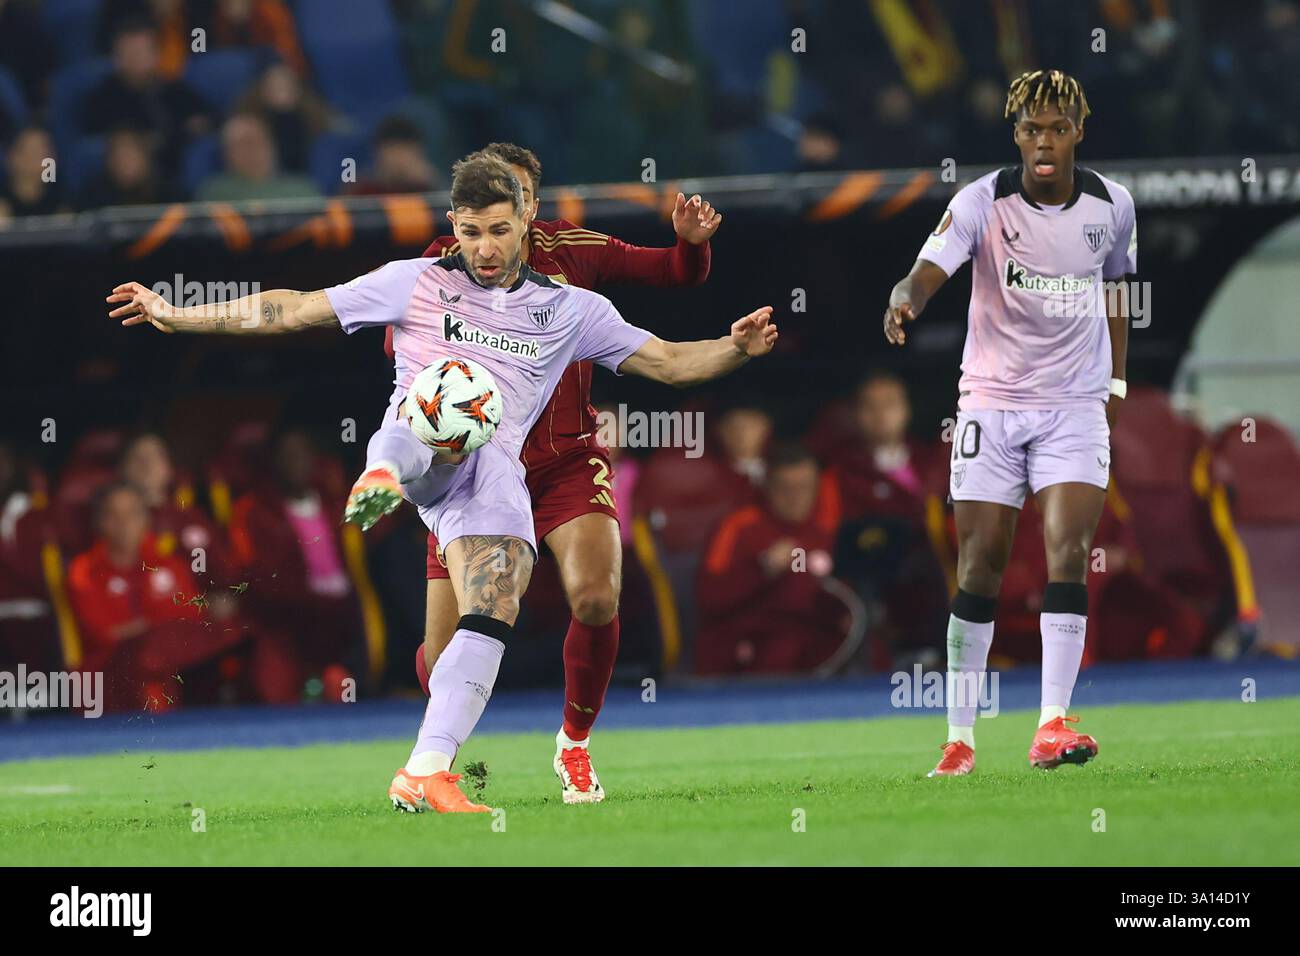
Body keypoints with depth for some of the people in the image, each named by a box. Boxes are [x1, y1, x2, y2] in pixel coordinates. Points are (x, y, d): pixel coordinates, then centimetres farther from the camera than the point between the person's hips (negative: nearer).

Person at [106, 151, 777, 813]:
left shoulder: (570, 309, 24)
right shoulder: (418, 283, 19)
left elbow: (669, 363, 23)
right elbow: (295, 310, 21)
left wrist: (737, 349, 2)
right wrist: (174, 315, 17)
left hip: (496, 466, 2)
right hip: (420, 430, -2)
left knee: (493, 614, -19)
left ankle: (426, 773, -21)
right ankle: (384, 473, -71)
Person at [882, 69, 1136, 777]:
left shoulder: (1111, 206, 0)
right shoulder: (982, 202, -11)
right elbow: (927, 272, -26)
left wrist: (1116, 383, 14)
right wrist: (904, 302, -49)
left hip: (1075, 406, 1)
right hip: (991, 403, -1)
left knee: (1067, 557, -15)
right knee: (979, 571, 0)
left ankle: (1052, 727, -18)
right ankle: (960, 737, 9)